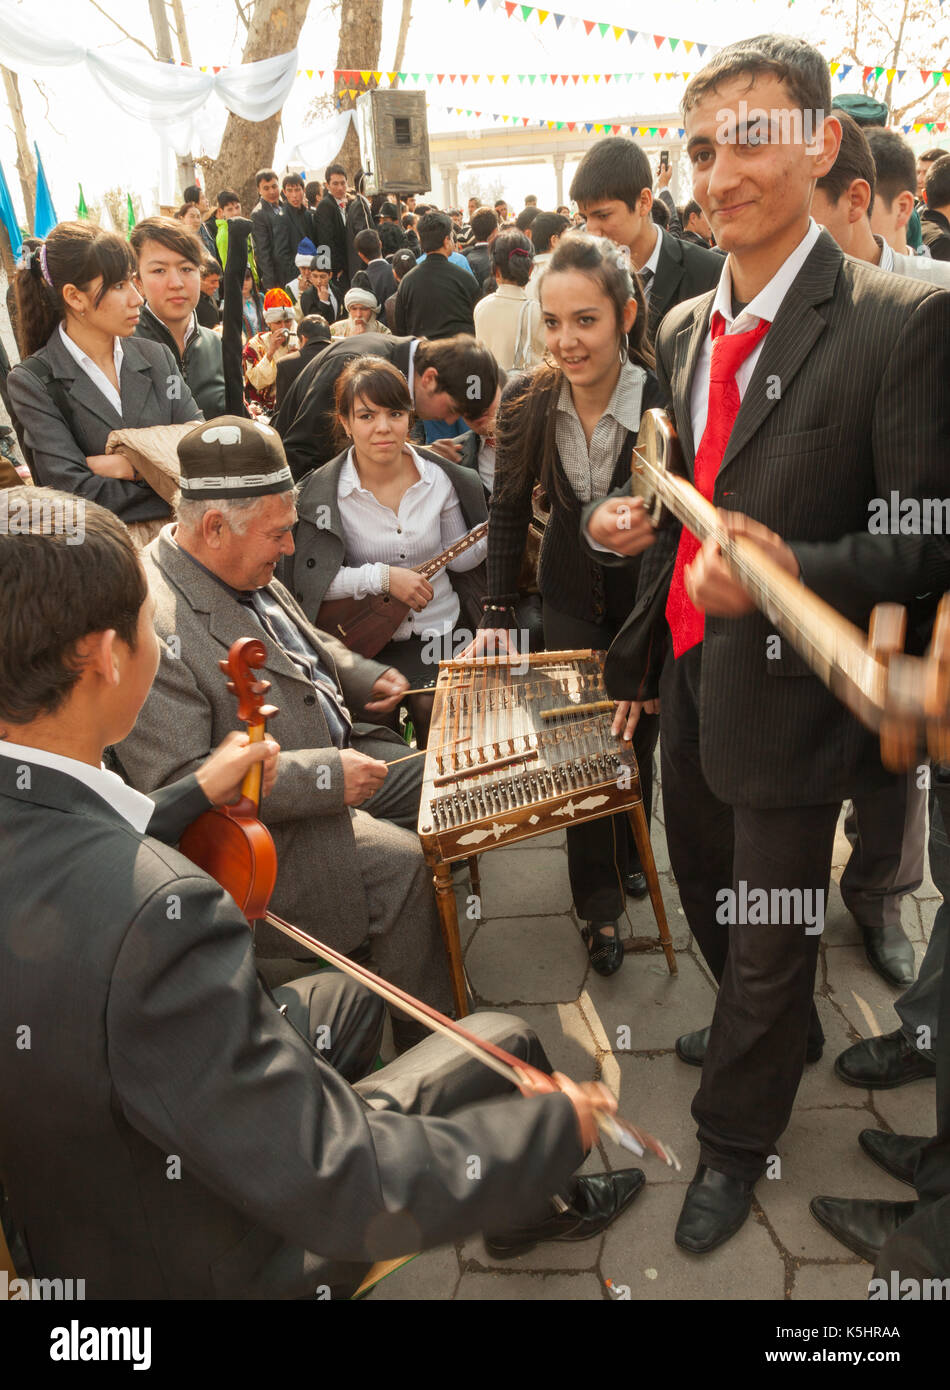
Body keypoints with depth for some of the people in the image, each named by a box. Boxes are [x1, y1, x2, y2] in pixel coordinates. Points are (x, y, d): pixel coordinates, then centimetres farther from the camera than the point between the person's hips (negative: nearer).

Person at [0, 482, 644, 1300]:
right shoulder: (155, 911, -42)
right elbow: (344, 1195, -35)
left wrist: (196, 796, 12)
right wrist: (558, 1124, -20)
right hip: (210, 1260, -7)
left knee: (350, 996, 26)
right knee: (504, 1041, 7)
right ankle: (528, 1213, 40)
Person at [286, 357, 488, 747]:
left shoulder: (437, 478, -2)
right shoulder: (321, 492, -11)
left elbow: (458, 557, 8)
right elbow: (311, 578, -14)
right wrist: (383, 576, -21)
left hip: (440, 631, 3)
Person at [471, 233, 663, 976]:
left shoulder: (663, 400, -25)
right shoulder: (527, 400, -15)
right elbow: (509, 509, -4)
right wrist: (498, 614, -7)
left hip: (651, 597, -1)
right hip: (571, 595, 2)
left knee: (637, 733, 14)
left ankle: (629, 851, 44)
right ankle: (600, 902, 20)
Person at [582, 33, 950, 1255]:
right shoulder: (682, 328, 6)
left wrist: (790, 574, -32)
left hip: (787, 692, -6)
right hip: (689, 673, 7)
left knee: (770, 940, 12)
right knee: (707, 895, 24)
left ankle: (734, 1140, 37)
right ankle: (776, 1027, 55)